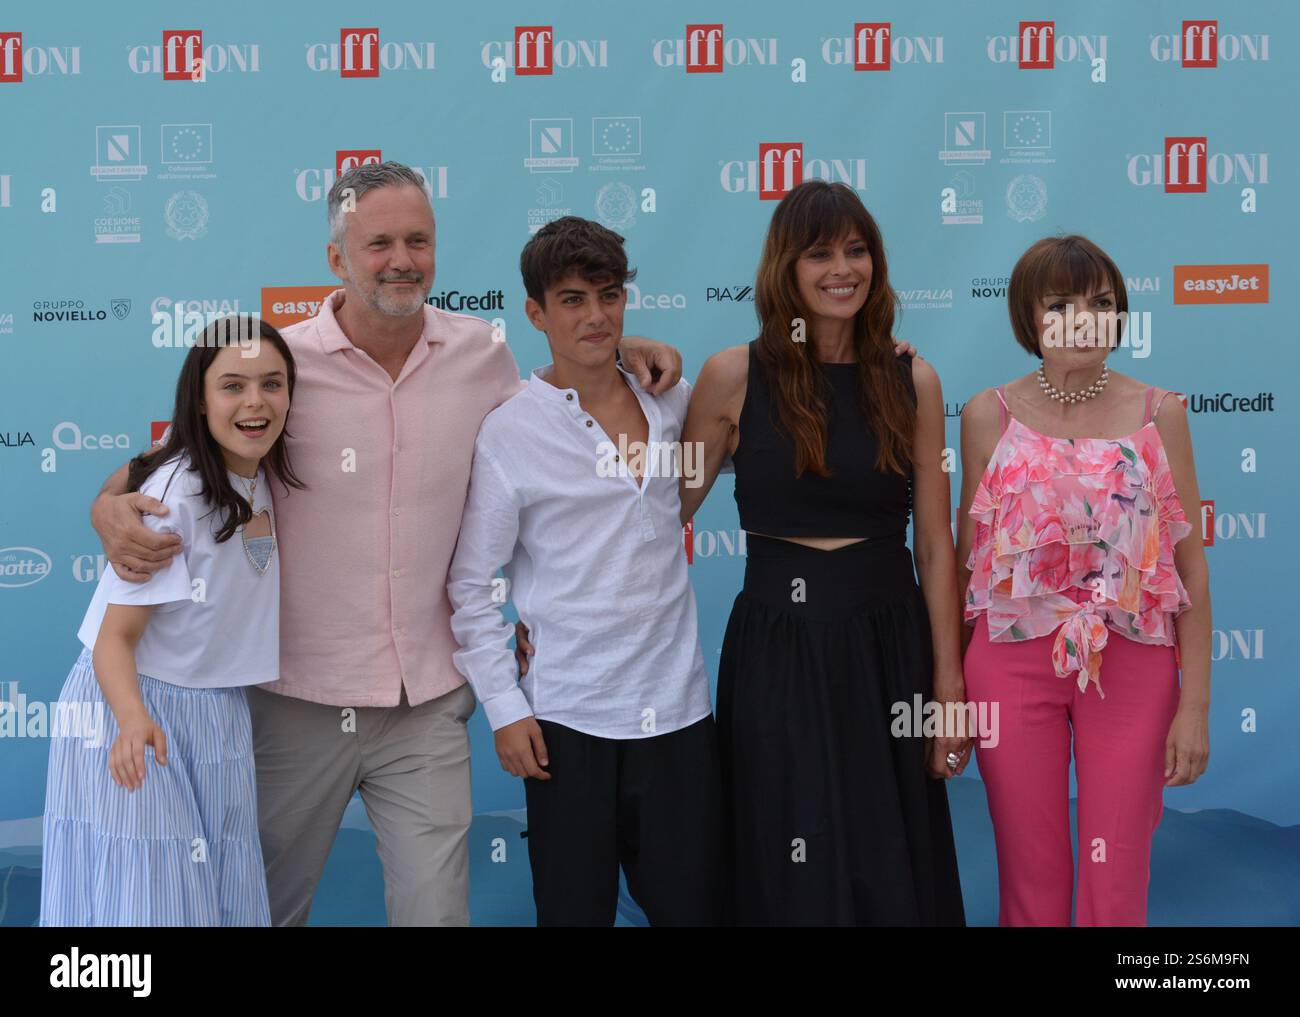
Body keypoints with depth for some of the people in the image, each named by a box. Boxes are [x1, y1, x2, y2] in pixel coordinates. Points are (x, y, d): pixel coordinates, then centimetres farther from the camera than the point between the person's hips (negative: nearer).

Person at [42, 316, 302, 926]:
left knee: (227, 896, 10)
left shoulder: (265, 481, 2)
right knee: (147, 900, -7)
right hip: (134, 717, -7)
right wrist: (134, 720, -38)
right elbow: (115, 636, -22)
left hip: (218, 715, 7)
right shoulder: (174, 494, -20)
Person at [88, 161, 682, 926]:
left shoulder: (481, 352, 0)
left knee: (436, 909, 4)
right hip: (299, 706, -1)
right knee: (267, 907, 16)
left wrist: (614, 350, 5)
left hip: (430, 707, 2)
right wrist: (111, 506, -22)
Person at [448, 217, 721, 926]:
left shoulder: (672, 400, 5)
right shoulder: (509, 433, -6)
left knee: (692, 907, 10)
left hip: (678, 707, 3)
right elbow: (471, 584, -2)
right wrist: (504, 708, -6)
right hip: (568, 720, -3)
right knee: (575, 911, 6)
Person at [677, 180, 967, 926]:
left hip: (890, 649, 2)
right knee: (793, 882, 7)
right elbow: (668, 512, 2)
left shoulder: (913, 381, 1)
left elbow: (935, 544, 3)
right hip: (778, 652, -2)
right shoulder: (735, 376, -5)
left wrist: (950, 683, 1)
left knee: (895, 878, 11)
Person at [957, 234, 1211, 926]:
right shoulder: (989, 415, 1)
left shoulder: (1158, 415, 1)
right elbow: (966, 552, 6)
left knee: (1119, 883, 5)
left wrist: (1196, 703, -4)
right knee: (1031, 883, 8)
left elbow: (1190, 563, 0)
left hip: (1131, 665, 0)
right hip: (1013, 661, 0)